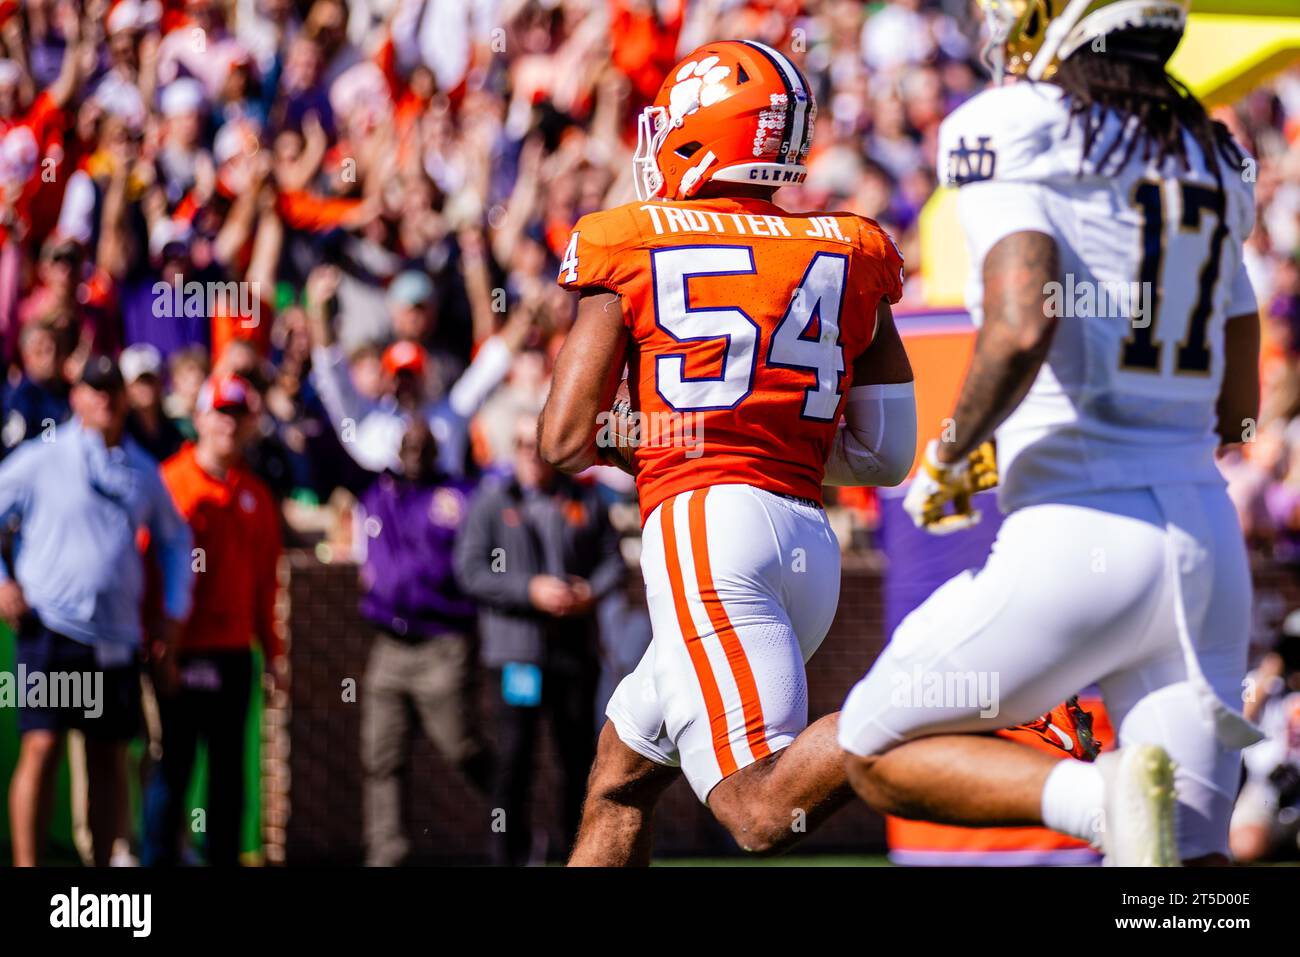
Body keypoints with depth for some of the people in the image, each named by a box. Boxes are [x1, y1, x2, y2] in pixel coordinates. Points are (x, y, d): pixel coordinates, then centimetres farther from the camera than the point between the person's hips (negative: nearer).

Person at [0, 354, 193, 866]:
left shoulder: (143, 470, 12)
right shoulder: (41, 461, -1)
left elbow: (175, 539, 25)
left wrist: (173, 614, 16)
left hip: (117, 633, 4)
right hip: (52, 627, -4)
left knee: (110, 757, 5)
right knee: (41, 748, -11)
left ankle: (103, 864, 12)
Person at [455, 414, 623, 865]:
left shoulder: (584, 500, 12)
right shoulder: (491, 502, 3)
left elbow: (613, 558, 14)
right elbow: (470, 570, -4)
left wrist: (591, 591, -7)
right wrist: (530, 591, -15)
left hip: (575, 648, 3)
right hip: (515, 648, -3)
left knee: (579, 752, 5)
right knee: (514, 756, -7)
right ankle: (508, 854, -2)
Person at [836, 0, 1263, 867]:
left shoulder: (1015, 133, -7)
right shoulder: (1209, 159, 17)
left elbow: (1021, 330, -22)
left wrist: (950, 460, -6)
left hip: (1082, 540, -7)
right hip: (1208, 542, 7)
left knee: (878, 755, 11)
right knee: (1188, 858, 7)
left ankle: (1102, 796, -15)